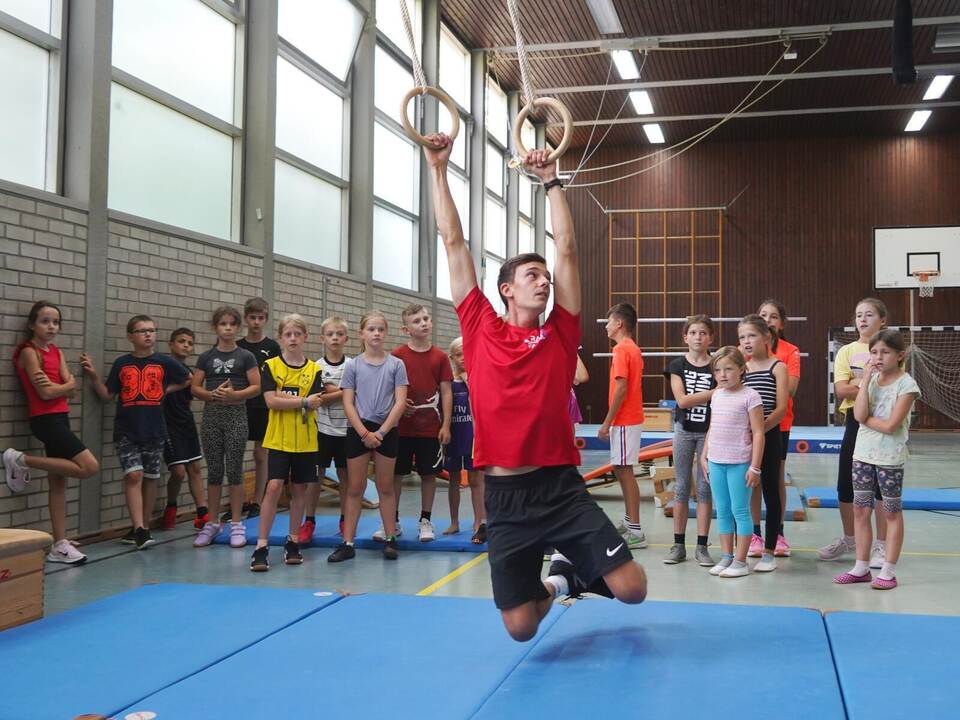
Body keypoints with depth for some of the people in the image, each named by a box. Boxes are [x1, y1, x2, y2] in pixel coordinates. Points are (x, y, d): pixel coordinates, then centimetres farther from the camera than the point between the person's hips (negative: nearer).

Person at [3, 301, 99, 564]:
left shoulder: (57, 352, 16)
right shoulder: (29, 352, -8)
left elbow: (72, 386, 3)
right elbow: (44, 393, -16)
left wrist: (54, 386, -15)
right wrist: (64, 386, 0)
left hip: (60, 419, 8)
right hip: (45, 420, -8)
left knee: (58, 481, 7)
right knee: (90, 467, -15)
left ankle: (59, 545, 10)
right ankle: (21, 461, -4)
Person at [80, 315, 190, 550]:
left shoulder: (164, 362, 2)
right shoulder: (121, 363, 5)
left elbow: (187, 379, 17)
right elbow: (107, 395, 7)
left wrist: (167, 389, 5)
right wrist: (94, 375, -5)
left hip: (154, 430, 1)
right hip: (126, 430, -1)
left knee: (150, 478, 8)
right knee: (133, 475, -11)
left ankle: (143, 528, 20)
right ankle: (139, 530, -15)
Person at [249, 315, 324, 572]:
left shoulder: (314, 370, 3)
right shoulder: (271, 366, -1)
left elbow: (314, 405, -8)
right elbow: (271, 401, -11)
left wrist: (282, 397, -15)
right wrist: (303, 401, -13)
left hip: (305, 440, 2)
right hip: (278, 439, -2)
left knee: (299, 490, 9)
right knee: (274, 487, -10)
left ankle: (293, 541, 22)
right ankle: (261, 546, -6)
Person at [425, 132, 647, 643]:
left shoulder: (560, 335, 4)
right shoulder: (481, 329, 2)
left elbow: (566, 246, 5)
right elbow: (453, 241, 5)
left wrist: (550, 181, 9)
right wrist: (438, 170, 7)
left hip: (561, 488, 1)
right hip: (505, 496, 0)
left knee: (631, 589, -8)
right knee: (520, 628, 3)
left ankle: (573, 571, 26)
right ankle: (556, 584, 38)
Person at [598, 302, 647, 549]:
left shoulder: (621, 350, -15)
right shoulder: (633, 349, 14)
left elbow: (621, 389, -21)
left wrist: (607, 423, -17)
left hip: (623, 421, -10)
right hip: (631, 417, 10)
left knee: (624, 471, -6)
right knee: (622, 470, 17)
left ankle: (635, 532, -4)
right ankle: (629, 522, 27)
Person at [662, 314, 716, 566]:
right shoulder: (677, 365, 0)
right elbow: (682, 400, -11)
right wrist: (714, 392, -17)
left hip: (709, 431, -1)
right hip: (684, 430, 1)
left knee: (705, 487, 2)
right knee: (681, 486, 6)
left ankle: (702, 547, 9)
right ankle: (678, 545, 12)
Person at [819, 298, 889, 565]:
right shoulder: (847, 351, 6)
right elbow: (841, 391, -5)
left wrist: (857, 385, -17)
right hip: (855, 421, 3)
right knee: (845, 484, 8)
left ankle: (881, 545, 13)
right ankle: (849, 539, 26)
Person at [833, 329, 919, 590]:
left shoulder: (906, 384, -10)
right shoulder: (870, 380, 5)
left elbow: (890, 425, -19)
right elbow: (859, 415, -11)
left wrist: (865, 418, -7)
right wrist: (866, 380, -12)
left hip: (890, 458, -5)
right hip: (863, 454, 6)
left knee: (892, 512, 5)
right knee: (860, 510, 10)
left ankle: (888, 571, 11)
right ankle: (862, 568, 20)